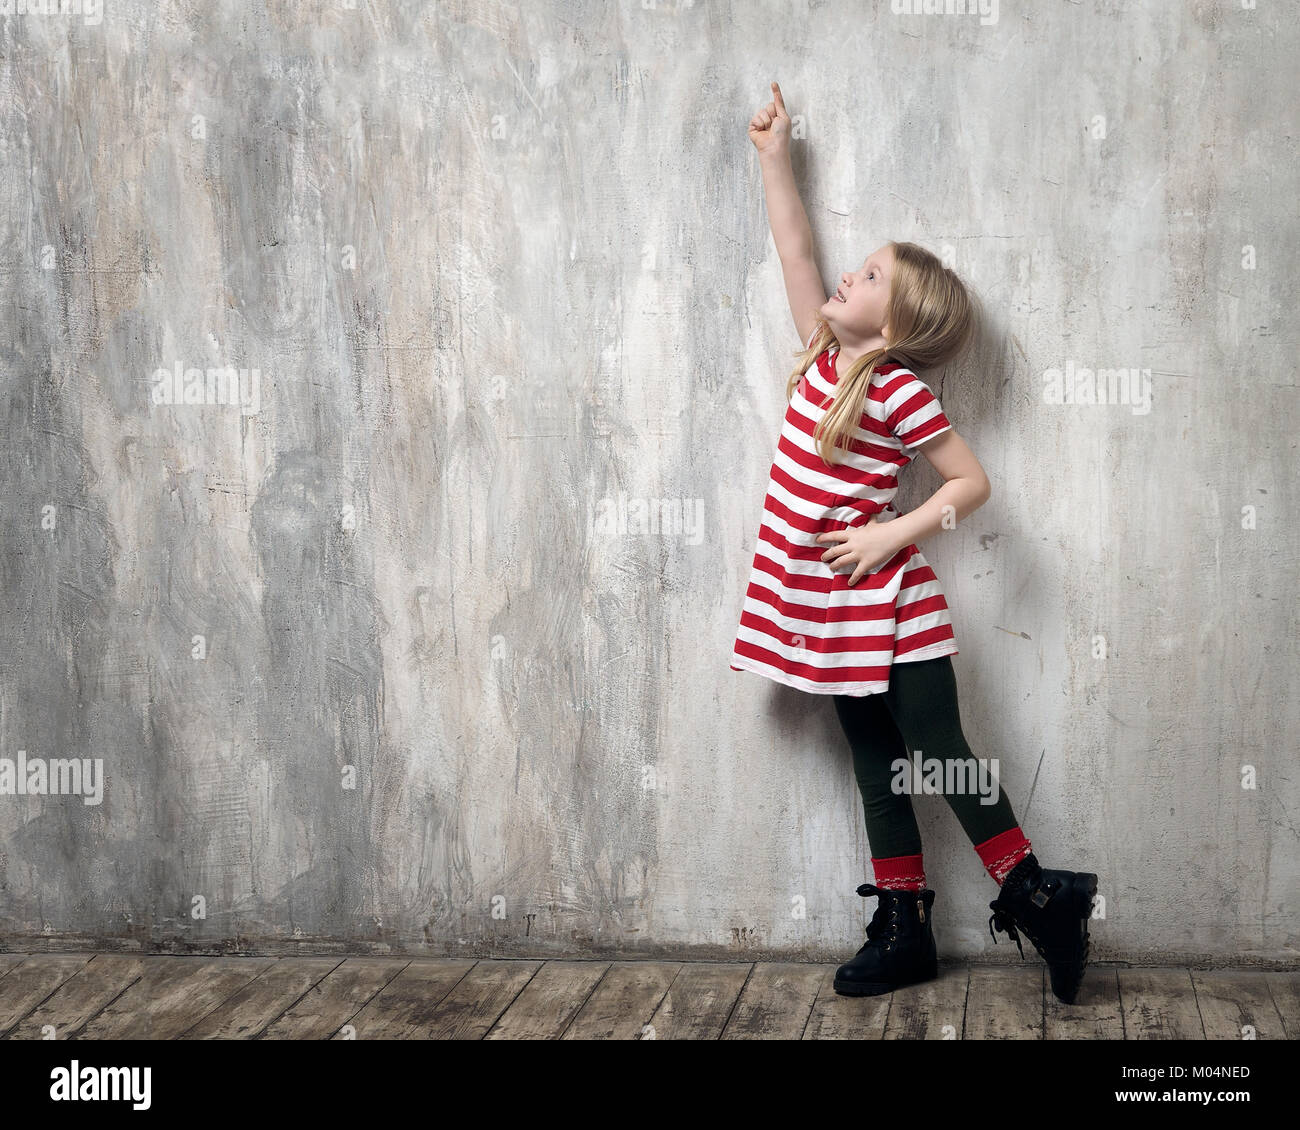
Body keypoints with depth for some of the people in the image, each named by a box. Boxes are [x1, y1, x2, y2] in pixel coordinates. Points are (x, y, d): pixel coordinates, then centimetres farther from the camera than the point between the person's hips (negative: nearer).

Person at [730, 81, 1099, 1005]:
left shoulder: (901, 392, -12)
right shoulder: (827, 356, 6)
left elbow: (972, 481, -11)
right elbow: (796, 250, 12)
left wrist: (893, 535, -17)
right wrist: (776, 155, 14)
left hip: (885, 609, -7)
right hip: (835, 615, 7)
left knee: (939, 758, -3)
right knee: (878, 769, 12)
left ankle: (1035, 896, 10)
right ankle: (903, 932, 20)